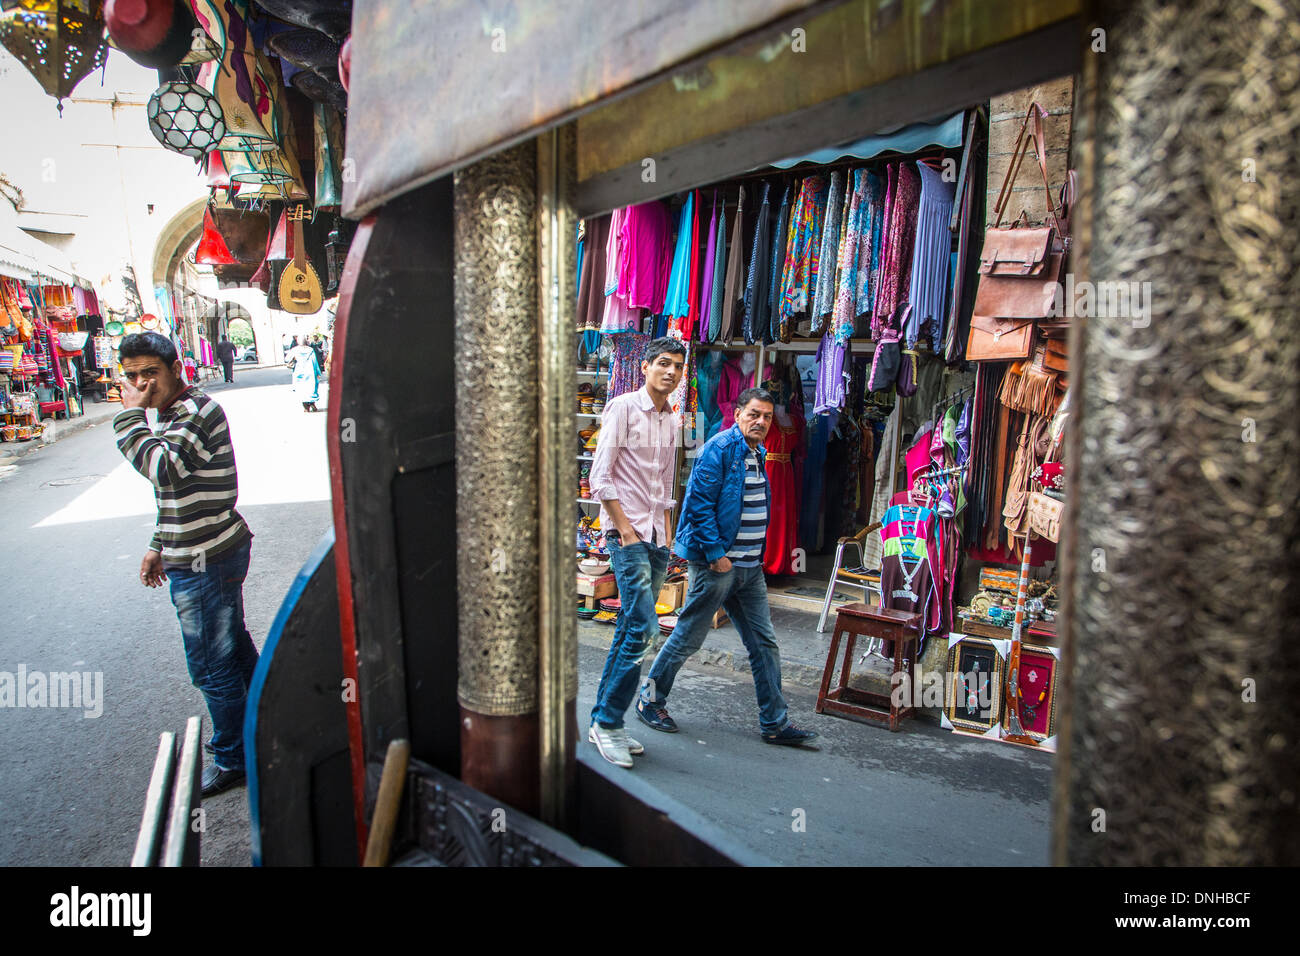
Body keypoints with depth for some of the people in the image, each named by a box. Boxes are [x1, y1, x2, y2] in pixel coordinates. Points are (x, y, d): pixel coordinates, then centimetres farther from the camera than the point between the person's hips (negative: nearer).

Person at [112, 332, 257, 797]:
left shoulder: (196, 411, -18)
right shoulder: (173, 414, 14)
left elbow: (160, 466, -36)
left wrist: (130, 413, -24)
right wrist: (160, 545, 22)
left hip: (204, 562, -10)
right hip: (209, 553, 10)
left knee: (212, 666, 1)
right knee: (235, 648, 21)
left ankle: (232, 760, 16)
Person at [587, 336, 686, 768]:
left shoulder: (673, 420, 16)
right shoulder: (623, 407, -5)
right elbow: (600, 476, -9)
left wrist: (667, 530, 16)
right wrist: (623, 525, -13)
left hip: (657, 537, 7)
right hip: (627, 533, -7)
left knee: (631, 630, 8)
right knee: (642, 626, -14)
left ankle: (603, 720, 17)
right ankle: (607, 722, -2)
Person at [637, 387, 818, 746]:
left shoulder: (758, 453, 14)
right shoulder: (719, 448, -13)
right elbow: (699, 502, -19)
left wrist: (756, 555, 17)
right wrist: (716, 553, -19)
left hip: (750, 567, 8)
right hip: (717, 564, -8)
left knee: (765, 644, 8)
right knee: (688, 637, 3)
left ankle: (775, 723, 17)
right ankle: (650, 699, 22)